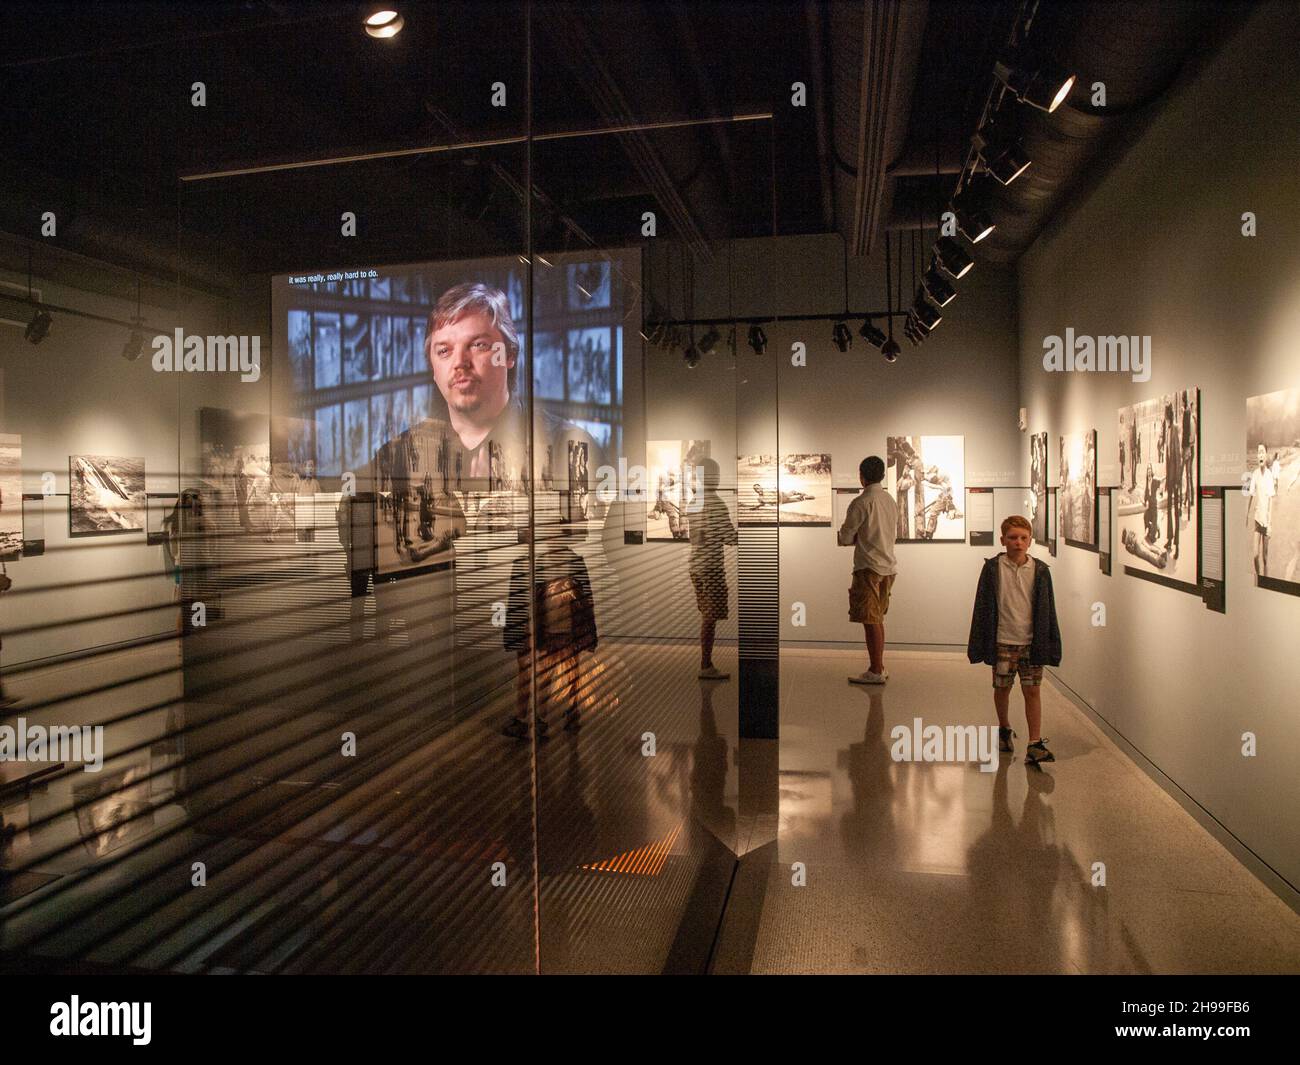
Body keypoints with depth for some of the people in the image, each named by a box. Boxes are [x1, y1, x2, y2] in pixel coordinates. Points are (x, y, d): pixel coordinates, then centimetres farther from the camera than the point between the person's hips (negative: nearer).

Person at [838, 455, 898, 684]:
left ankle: (876, 672, 1)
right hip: (888, 565, 8)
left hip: (869, 567, -8)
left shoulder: (861, 503, -13)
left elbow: (845, 538, -11)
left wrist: (854, 538, 12)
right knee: (877, 618, 17)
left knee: (870, 620, -3)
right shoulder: (890, 500, 12)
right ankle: (879, 667, 23)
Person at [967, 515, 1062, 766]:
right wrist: (979, 645, -3)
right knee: (1002, 688, 11)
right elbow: (983, 607, -2)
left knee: (1033, 691, 1)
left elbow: (1048, 610, 4)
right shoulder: (993, 568, -5)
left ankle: (1035, 744, 4)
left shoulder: (1040, 570, -1)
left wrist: (1050, 645, 2)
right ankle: (1004, 730, 34)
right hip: (1002, 640, -1)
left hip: (1032, 642, 1)